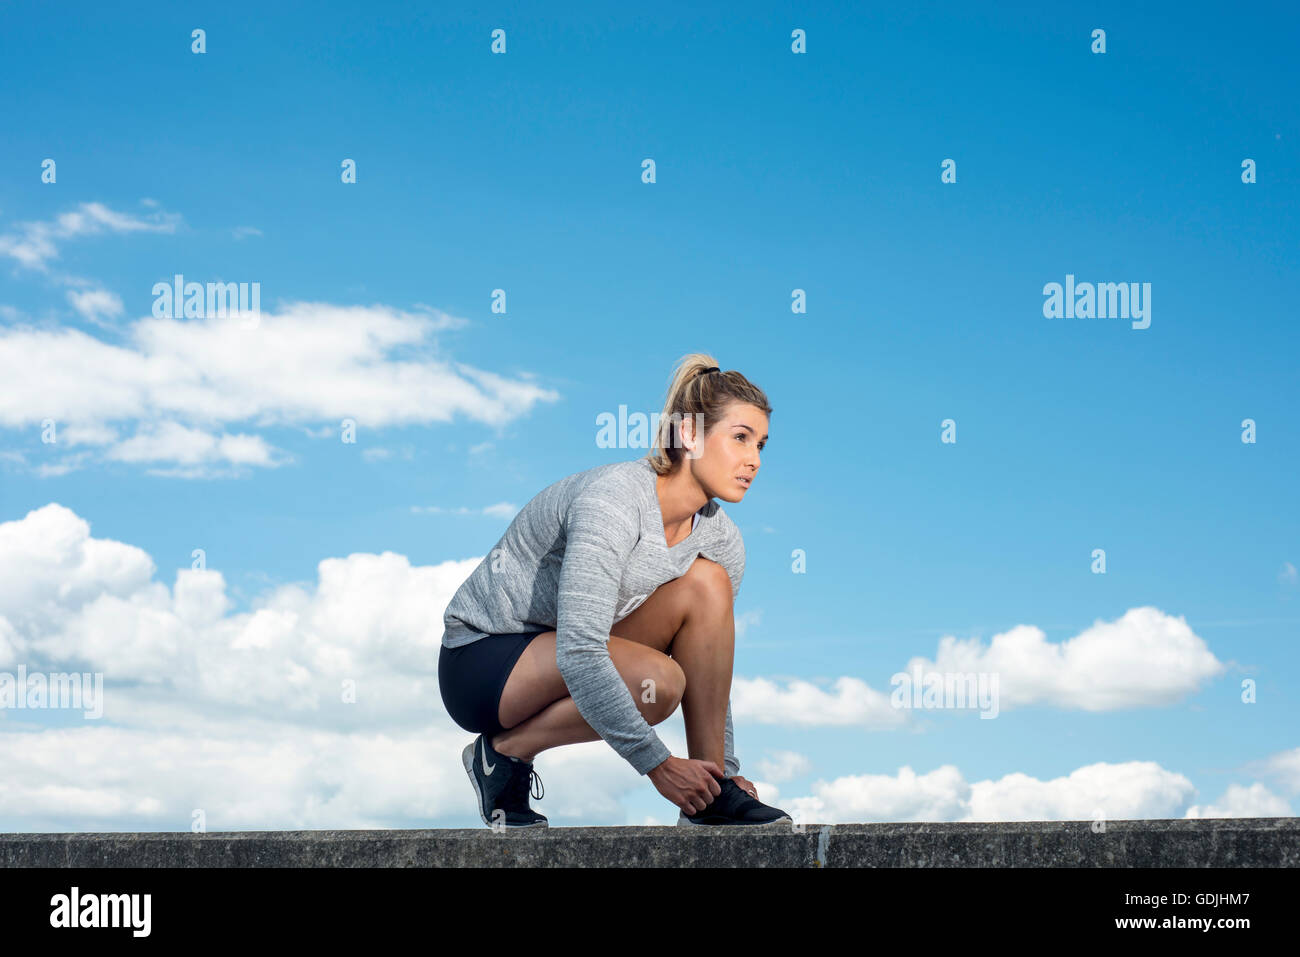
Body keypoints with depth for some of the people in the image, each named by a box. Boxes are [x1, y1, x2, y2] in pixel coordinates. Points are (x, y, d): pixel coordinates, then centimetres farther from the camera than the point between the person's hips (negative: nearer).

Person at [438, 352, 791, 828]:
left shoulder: (720, 539, -4)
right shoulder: (613, 501, -28)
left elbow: (709, 665, 8)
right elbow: (578, 655, -33)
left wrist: (725, 767, 1)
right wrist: (657, 764, -30)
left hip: (575, 659, 7)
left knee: (706, 582, -15)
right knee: (655, 681, -32)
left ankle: (711, 789, -12)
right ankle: (505, 751, -8)